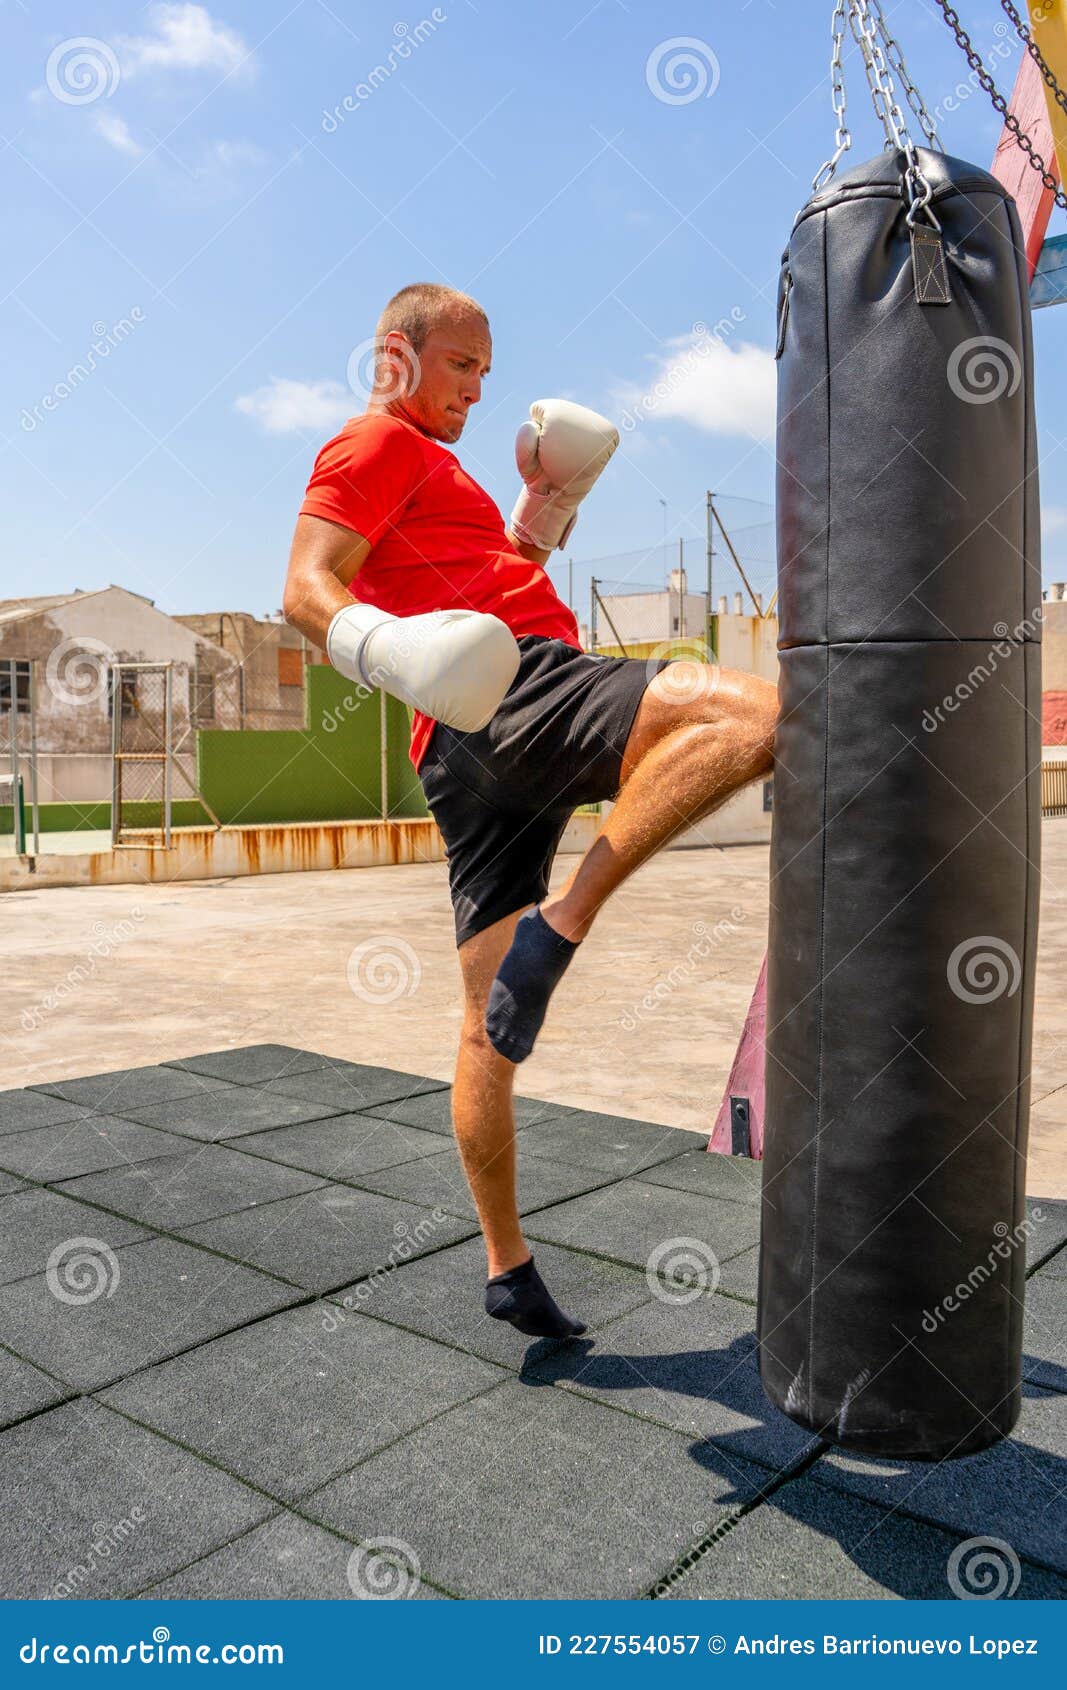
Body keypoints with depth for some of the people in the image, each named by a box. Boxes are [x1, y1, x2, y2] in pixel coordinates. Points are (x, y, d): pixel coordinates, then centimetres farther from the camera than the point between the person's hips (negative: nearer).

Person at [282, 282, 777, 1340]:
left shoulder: (425, 467, 35)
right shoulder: (376, 443, 4)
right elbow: (306, 589, -11)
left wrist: (548, 503, 26)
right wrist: (388, 648, -30)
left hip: (478, 754, 10)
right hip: (510, 693, -10)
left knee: (497, 1018, 9)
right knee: (750, 713, -27)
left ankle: (507, 1267, 17)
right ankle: (561, 923, -26)